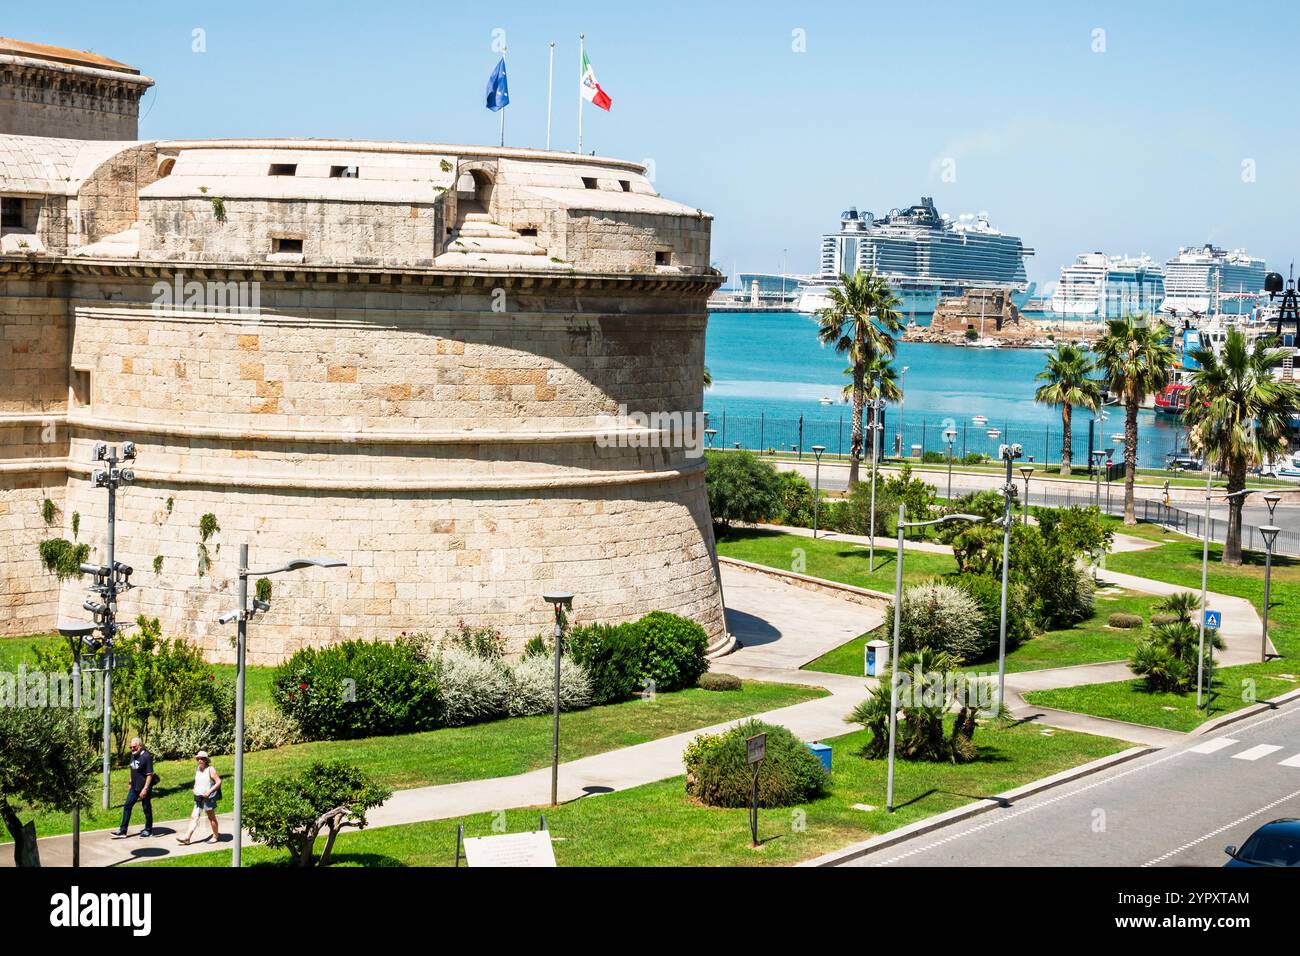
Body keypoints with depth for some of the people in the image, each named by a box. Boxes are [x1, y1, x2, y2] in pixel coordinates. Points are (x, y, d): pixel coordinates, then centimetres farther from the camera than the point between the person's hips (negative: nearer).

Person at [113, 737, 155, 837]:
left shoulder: (146, 756, -17)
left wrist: (145, 789, -22)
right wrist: (130, 784, 22)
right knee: (127, 806, 3)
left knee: (147, 808, 5)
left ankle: (148, 830, 19)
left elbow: (150, 774, -18)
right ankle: (123, 830, 5)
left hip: (143, 788, -8)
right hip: (134, 787, 8)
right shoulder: (133, 755, 8)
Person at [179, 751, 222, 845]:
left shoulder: (210, 769, -10)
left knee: (211, 817, 6)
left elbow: (218, 781, -11)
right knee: (194, 817, 0)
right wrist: (195, 788, 6)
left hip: (208, 798, -6)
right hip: (198, 798, 6)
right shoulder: (197, 769, 10)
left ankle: (216, 835, 22)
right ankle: (187, 838, -5)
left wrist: (209, 791, -20)